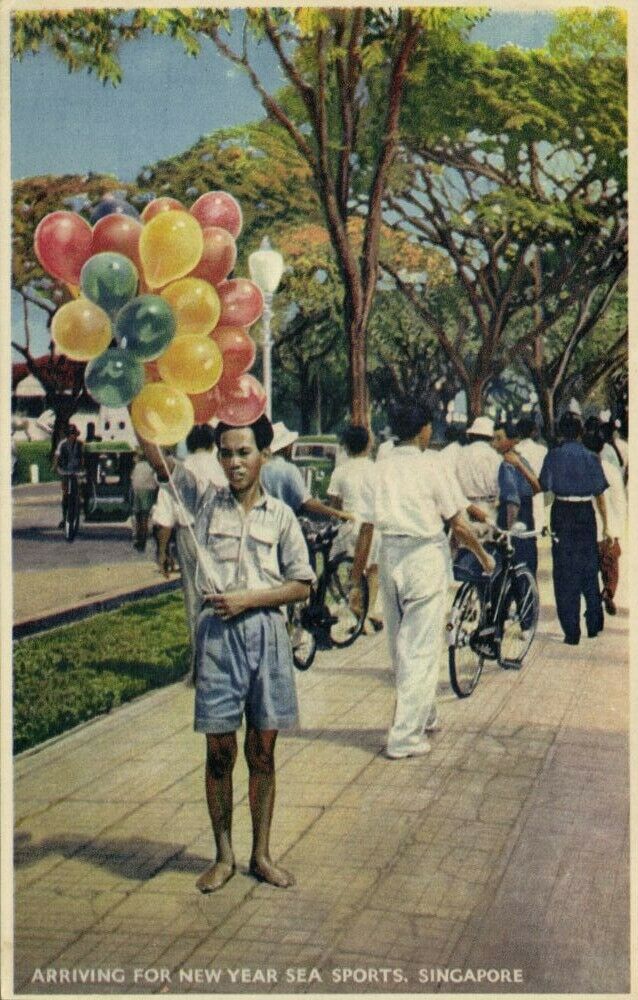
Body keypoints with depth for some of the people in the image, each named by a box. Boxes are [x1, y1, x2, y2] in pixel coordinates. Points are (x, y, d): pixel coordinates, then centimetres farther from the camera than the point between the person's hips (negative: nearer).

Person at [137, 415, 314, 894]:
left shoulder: (280, 515, 5)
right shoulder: (205, 500, 5)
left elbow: (301, 585, 4)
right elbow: (156, 456, -5)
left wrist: (249, 598, -9)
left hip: (266, 632, 0)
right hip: (217, 633, 0)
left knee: (262, 749, 7)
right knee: (220, 750, 4)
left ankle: (262, 853, 20)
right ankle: (224, 855, 18)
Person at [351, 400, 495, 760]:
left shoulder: (381, 468, 5)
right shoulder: (431, 464, -7)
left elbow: (366, 528, 3)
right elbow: (458, 523, -7)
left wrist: (356, 578, 13)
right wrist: (484, 556, 7)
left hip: (390, 556, 5)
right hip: (426, 556, -5)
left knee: (400, 645, 18)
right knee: (423, 648, 0)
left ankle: (424, 717, 35)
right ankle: (406, 737, -2)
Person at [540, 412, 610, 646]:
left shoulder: (554, 456, -5)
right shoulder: (590, 457, 1)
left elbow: (544, 485, -7)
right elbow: (599, 494, 3)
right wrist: (605, 525, 9)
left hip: (562, 513, -2)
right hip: (586, 513, 2)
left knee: (564, 573, 3)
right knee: (589, 569, 17)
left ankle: (571, 632, 1)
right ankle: (594, 624, 25)